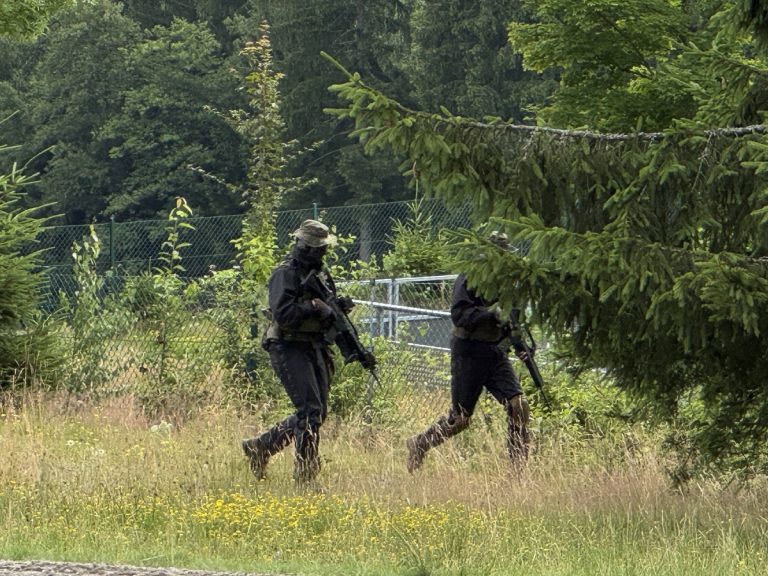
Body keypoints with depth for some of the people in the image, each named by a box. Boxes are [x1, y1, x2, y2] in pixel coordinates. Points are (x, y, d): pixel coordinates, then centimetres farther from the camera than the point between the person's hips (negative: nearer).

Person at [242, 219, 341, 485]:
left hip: (315, 349, 9)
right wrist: (313, 307, -24)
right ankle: (305, 471, -9)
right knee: (310, 410, -14)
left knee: (317, 412, 9)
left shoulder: (321, 273, 14)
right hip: (289, 349, -9)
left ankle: (260, 446, 21)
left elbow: (329, 312, 21)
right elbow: (282, 314, -22)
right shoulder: (286, 274, -12)